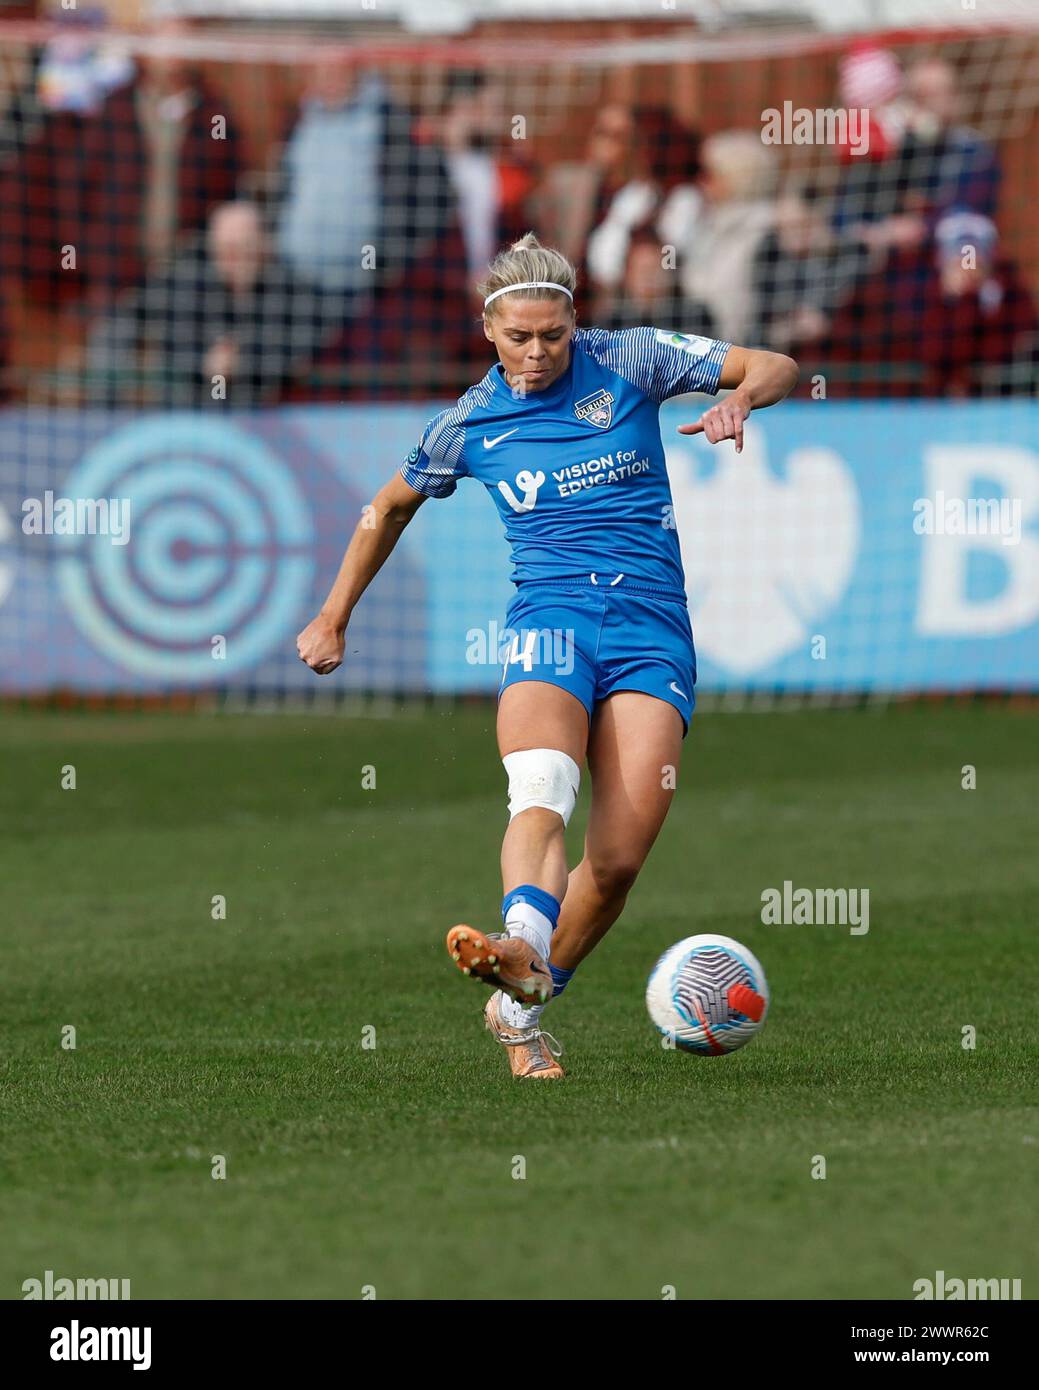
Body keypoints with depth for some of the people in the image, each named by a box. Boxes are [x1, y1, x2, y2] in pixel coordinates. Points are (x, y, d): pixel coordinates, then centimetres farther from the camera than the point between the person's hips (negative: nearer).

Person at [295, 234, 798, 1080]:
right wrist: (334, 619, 31)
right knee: (542, 791, -32)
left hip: (652, 627, 0)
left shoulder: (629, 363, 5)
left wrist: (740, 400, -20)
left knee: (619, 860, -11)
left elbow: (776, 368, 3)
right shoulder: (470, 424, 9)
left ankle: (520, 1008, 6)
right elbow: (392, 506, 27)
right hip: (549, 619, 0)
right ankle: (521, 944, -58)